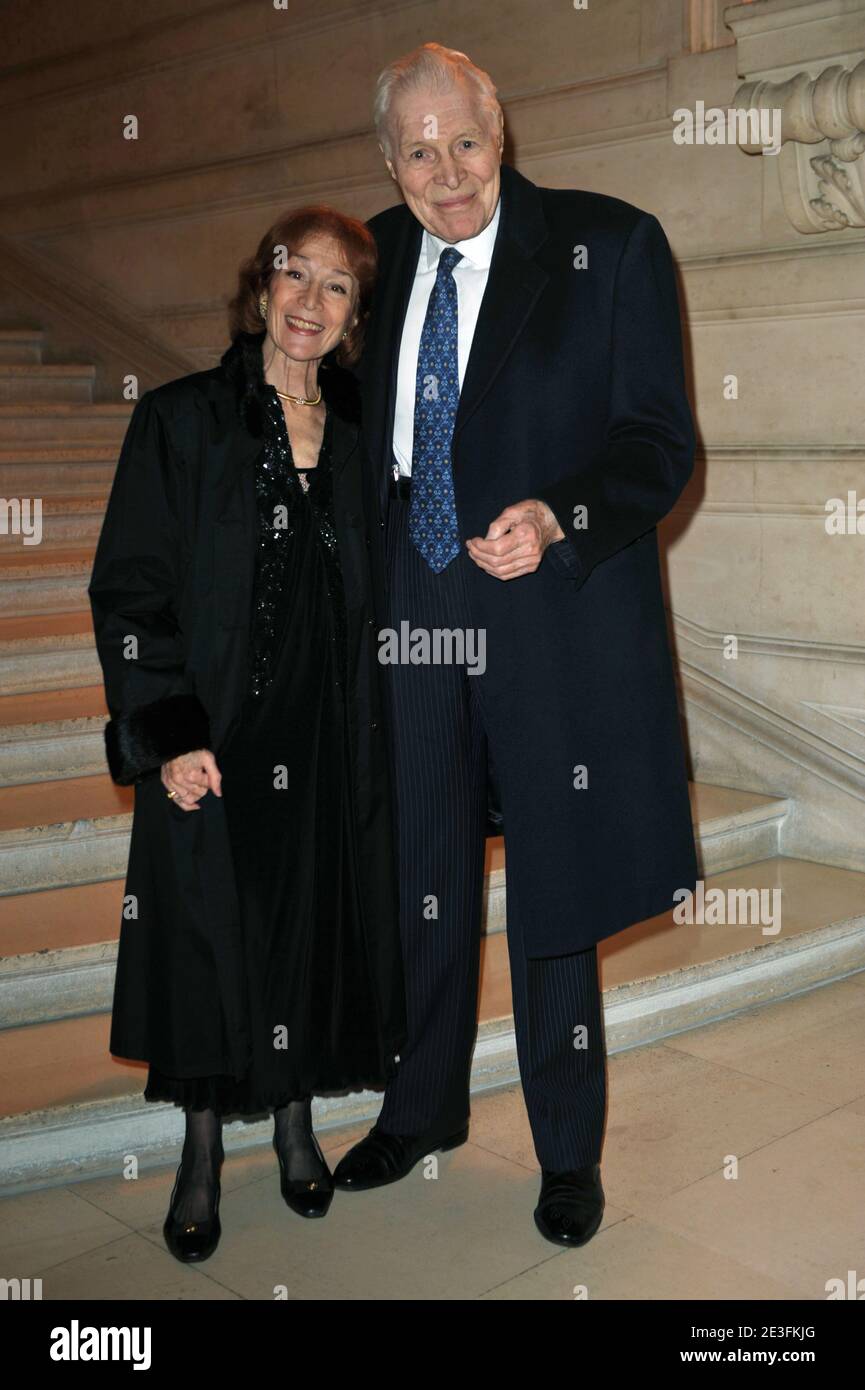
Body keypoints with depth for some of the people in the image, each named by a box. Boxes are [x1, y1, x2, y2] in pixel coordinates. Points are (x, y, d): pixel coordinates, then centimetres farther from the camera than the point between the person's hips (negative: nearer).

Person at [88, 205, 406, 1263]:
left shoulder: (358, 437, 7)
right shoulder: (181, 419, -3)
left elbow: (371, 600, 12)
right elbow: (128, 590, -6)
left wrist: (370, 726, 6)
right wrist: (167, 734, -14)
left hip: (331, 744, 3)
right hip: (212, 744, -3)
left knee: (316, 929, 12)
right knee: (209, 940, 7)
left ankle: (294, 1122, 34)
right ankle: (202, 1154, 27)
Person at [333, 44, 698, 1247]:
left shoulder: (610, 244, -5)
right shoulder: (379, 256, 9)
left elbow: (661, 439, -8)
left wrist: (558, 520, -26)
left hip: (553, 621, -4)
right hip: (410, 620, 4)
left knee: (554, 899, 7)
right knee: (423, 885, 16)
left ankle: (569, 1154, 29)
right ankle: (422, 1110, 38)